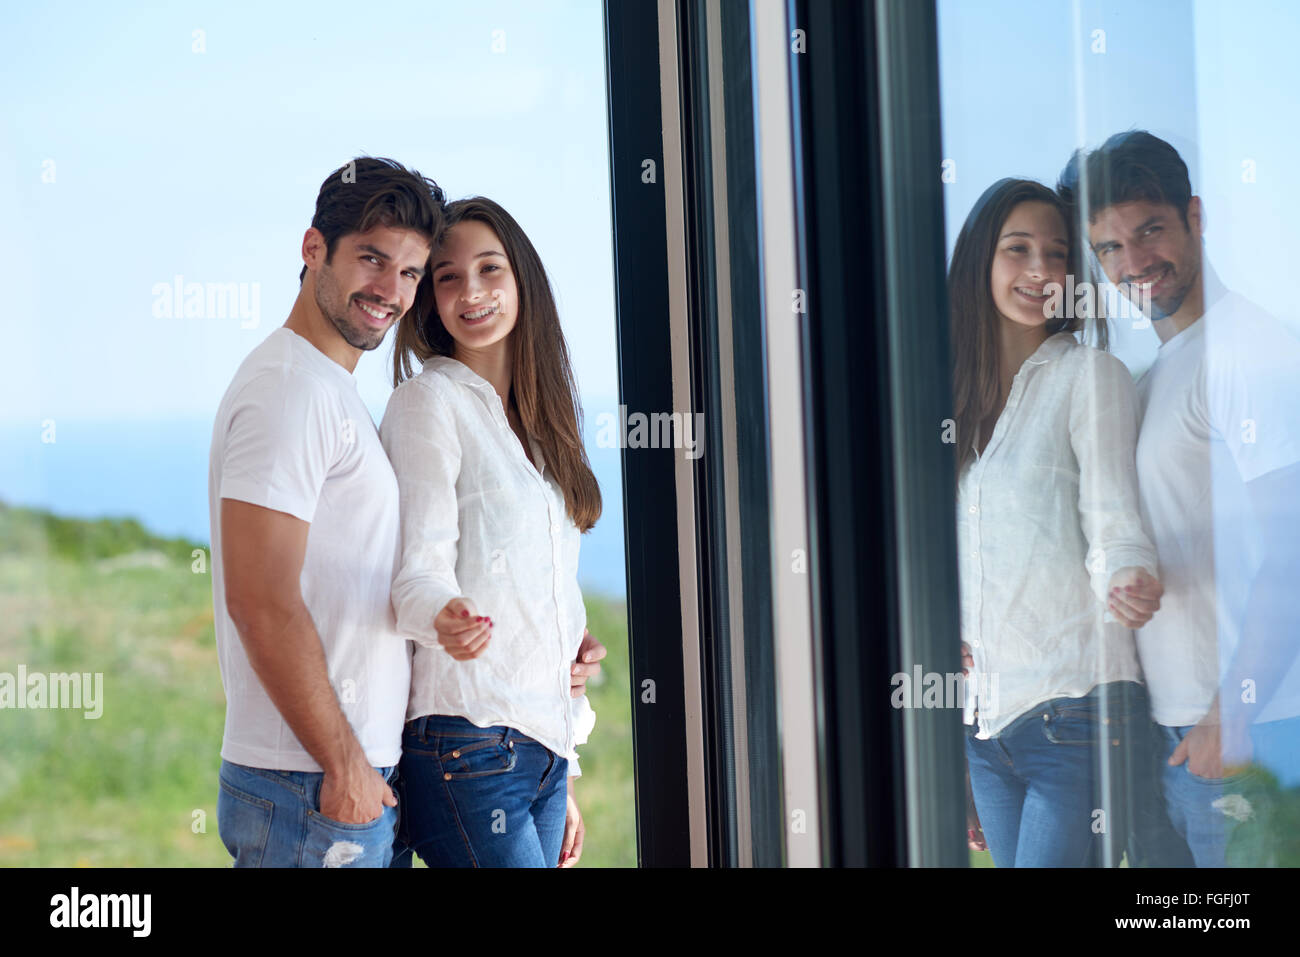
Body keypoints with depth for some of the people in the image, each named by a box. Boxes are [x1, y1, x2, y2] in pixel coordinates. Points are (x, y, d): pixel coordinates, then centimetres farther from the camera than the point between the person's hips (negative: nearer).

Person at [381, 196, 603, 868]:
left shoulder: (536, 420, 19)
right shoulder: (429, 399, -3)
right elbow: (419, 571, -11)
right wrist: (445, 618, -35)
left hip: (541, 742, 7)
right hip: (468, 742, -7)